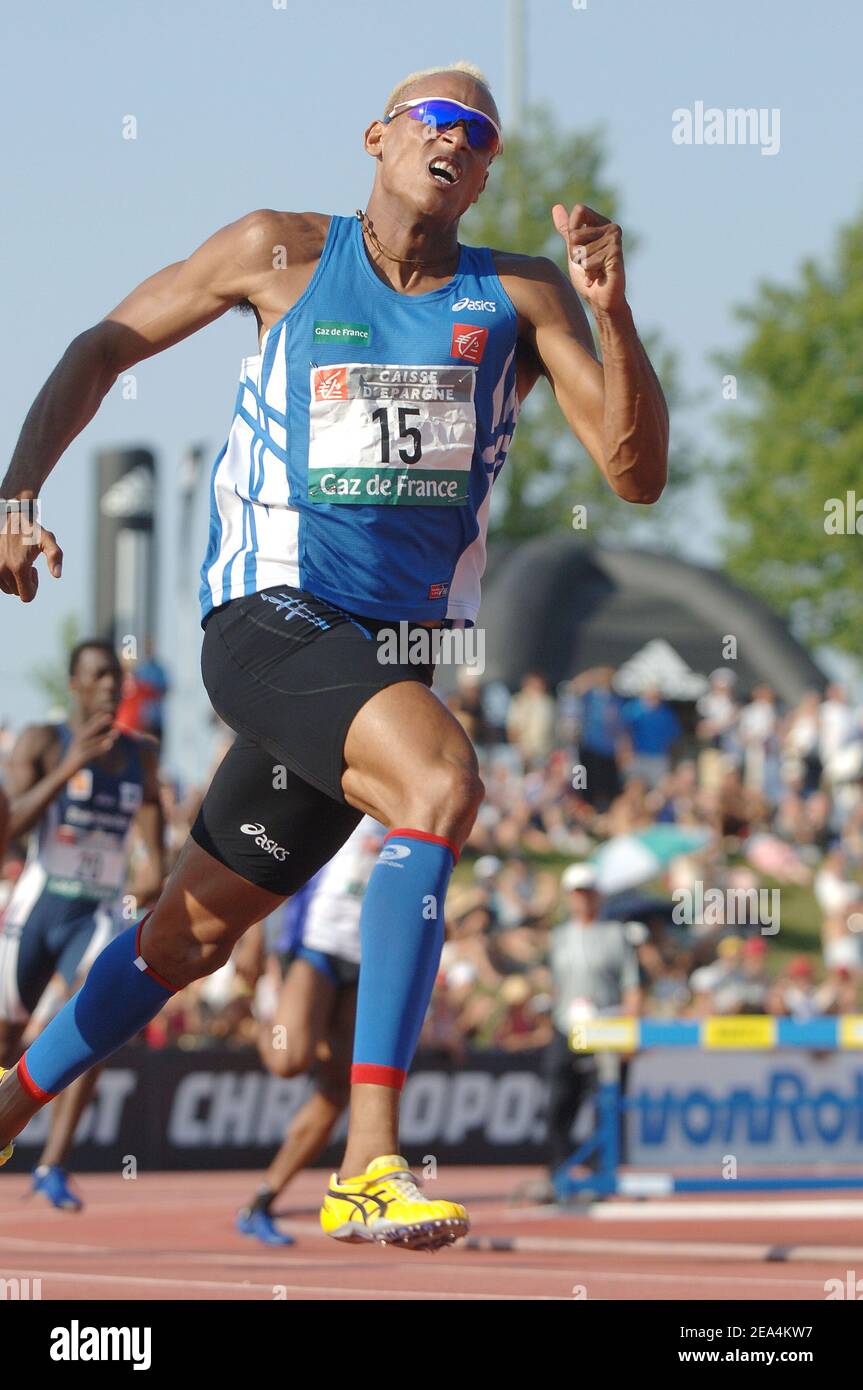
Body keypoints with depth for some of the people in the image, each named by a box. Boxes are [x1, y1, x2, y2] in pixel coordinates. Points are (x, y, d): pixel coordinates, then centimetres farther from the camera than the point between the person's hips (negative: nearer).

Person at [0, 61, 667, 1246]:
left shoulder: (519, 301, 6)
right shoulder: (285, 255, 2)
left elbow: (637, 474, -3)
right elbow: (103, 351, 12)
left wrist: (611, 312, -16)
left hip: (395, 651, 4)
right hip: (270, 617, -4)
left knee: (192, 934, 14)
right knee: (442, 780, -32)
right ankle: (369, 1160, -35)